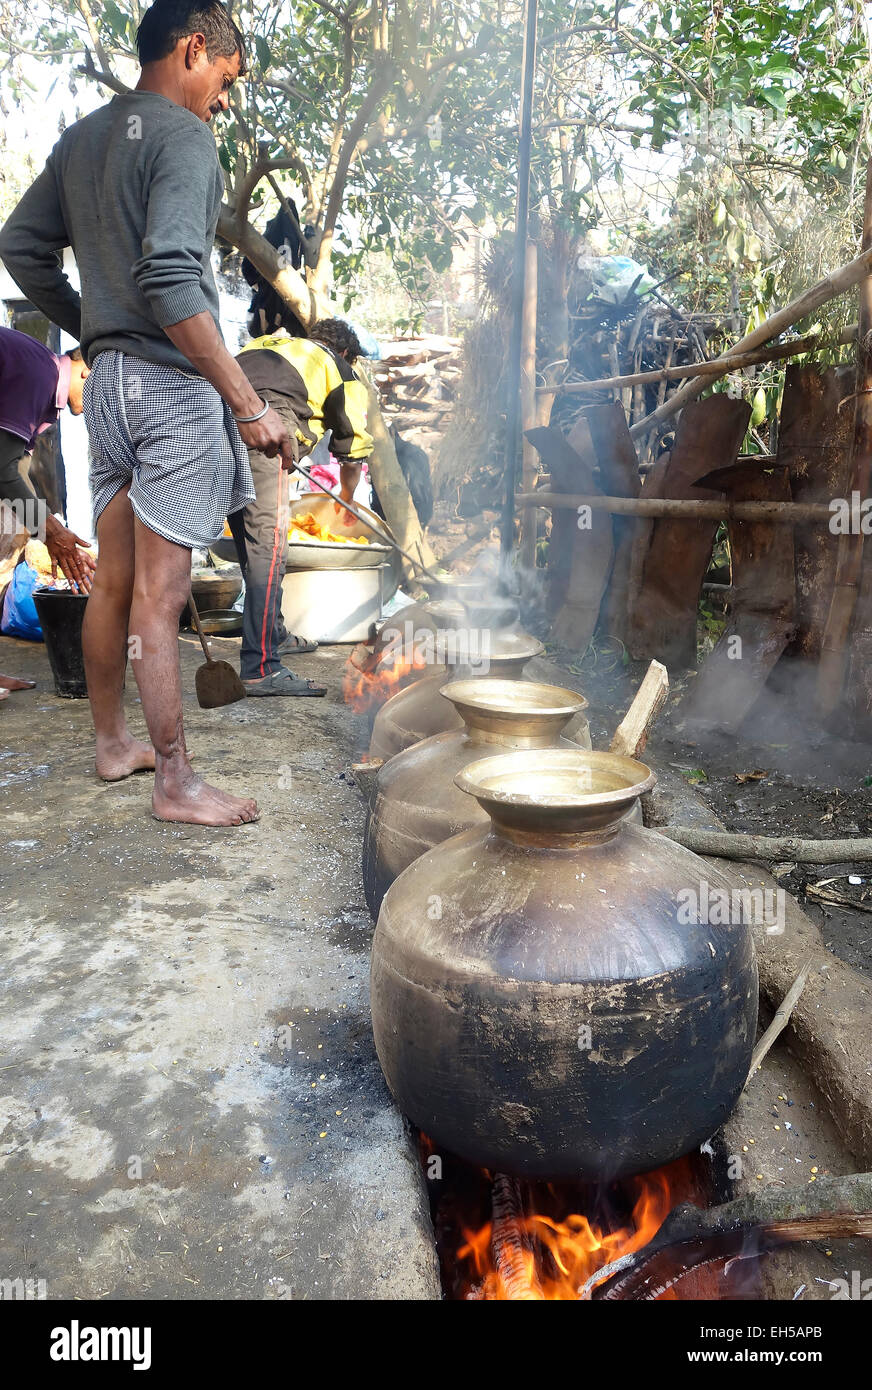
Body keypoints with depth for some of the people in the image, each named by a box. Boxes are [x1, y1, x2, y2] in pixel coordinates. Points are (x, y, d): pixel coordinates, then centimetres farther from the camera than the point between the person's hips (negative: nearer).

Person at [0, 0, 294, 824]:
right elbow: (170, 278, -21)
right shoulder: (181, 136, -8)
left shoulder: (81, 138, 18)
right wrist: (248, 402, -23)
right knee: (159, 594, -7)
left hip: (106, 379, 9)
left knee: (113, 581, 15)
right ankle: (175, 784, 3)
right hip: (172, 384, -8)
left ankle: (111, 743, 29)